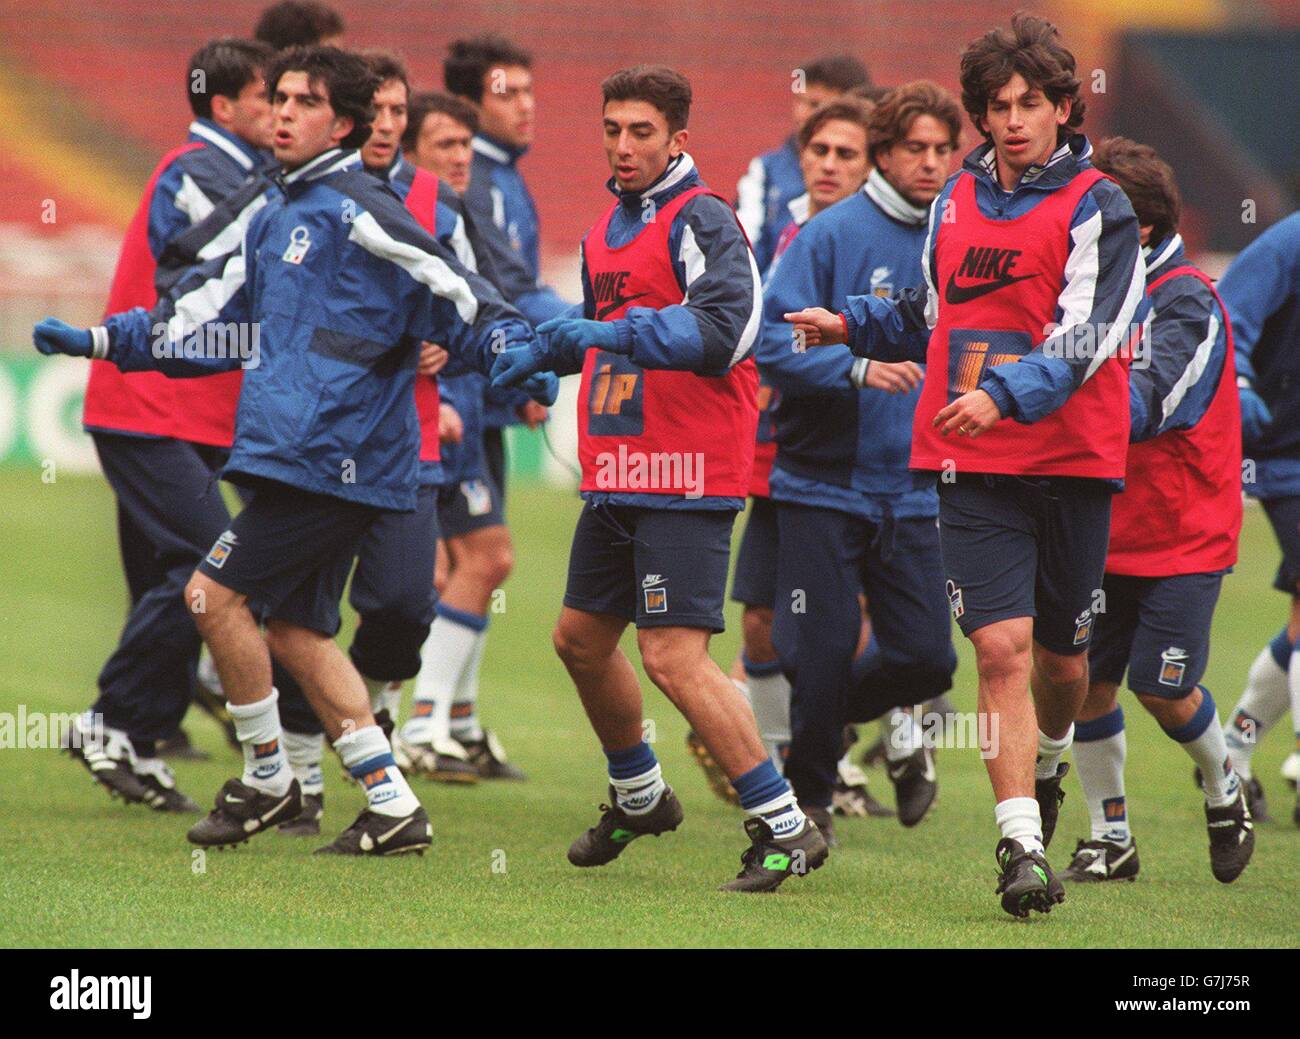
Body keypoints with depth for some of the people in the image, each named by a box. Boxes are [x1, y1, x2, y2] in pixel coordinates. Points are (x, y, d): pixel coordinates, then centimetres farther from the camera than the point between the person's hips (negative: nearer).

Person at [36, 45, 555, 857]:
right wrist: (99, 340, 24)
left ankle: (268, 780, 6)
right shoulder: (277, 219, 19)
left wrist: (518, 354, -27)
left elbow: (451, 292, -15)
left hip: (329, 456, -9)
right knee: (293, 628, 10)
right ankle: (393, 806, 10)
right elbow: (214, 317, 26)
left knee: (215, 595, -7)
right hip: (310, 461, 9)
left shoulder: (355, 212, -9)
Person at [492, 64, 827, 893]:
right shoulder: (609, 229, 16)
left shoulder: (699, 220, -12)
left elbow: (723, 328, -26)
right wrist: (547, 351, 20)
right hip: (617, 476, 10)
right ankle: (639, 797, 40)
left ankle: (786, 829, -10)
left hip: (686, 479, -10)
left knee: (676, 659, -16)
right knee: (581, 638, 19)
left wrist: (610, 332, -25)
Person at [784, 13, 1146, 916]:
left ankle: (1046, 766, 44)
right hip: (974, 467, 2)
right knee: (1001, 645, -12)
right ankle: (1024, 849, -13)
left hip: (1072, 463, -2)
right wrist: (853, 326, 16)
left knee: (1061, 655, 10)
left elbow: (1086, 336, -19)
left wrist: (1007, 393, -32)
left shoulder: (1096, 208, -7)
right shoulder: (958, 199, 9)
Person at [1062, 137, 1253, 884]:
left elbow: (1146, 405, -27)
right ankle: (1110, 835, 14)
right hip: (1105, 532, 6)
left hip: (1183, 536, -6)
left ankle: (1225, 789, 25)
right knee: (1088, 680, 1)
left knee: (1162, 688, -4)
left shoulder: (1188, 302, -15)